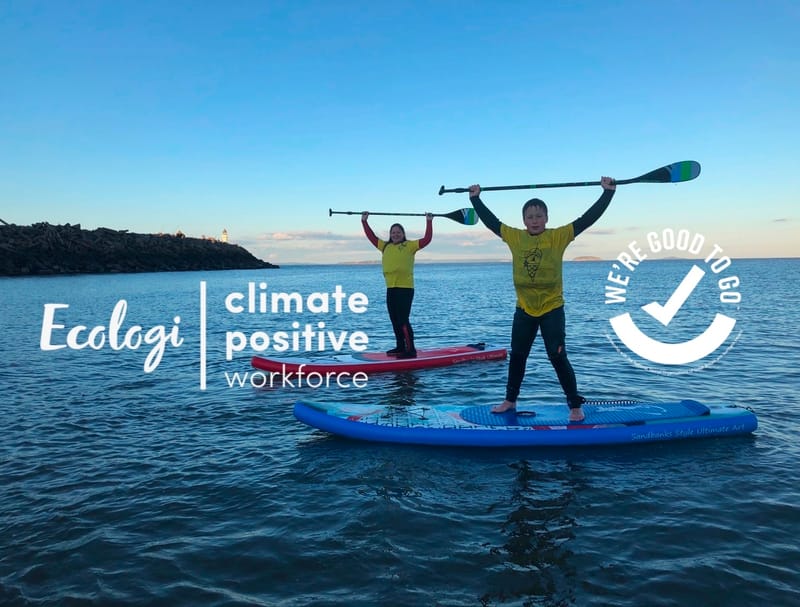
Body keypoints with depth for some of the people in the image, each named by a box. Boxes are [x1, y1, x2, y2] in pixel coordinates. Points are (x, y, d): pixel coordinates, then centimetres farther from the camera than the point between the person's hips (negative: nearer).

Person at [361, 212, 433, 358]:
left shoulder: (410, 245, 2)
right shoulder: (385, 246, 17)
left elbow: (427, 239, -4)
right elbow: (371, 237, 24)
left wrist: (429, 222, -6)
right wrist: (364, 221, 23)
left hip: (405, 288, -6)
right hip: (391, 288, 7)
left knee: (403, 320, -11)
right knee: (394, 320, 11)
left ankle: (410, 350, -6)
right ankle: (400, 347, 22)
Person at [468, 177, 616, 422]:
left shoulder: (559, 236, -6)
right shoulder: (514, 237, 1)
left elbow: (588, 218, -10)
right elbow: (490, 220, 9)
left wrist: (608, 192, -15)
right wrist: (475, 198, 11)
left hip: (552, 309, -4)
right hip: (524, 310, 4)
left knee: (558, 358, -2)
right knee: (517, 357, 15)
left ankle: (575, 405, 12)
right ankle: (510, 400, 30)